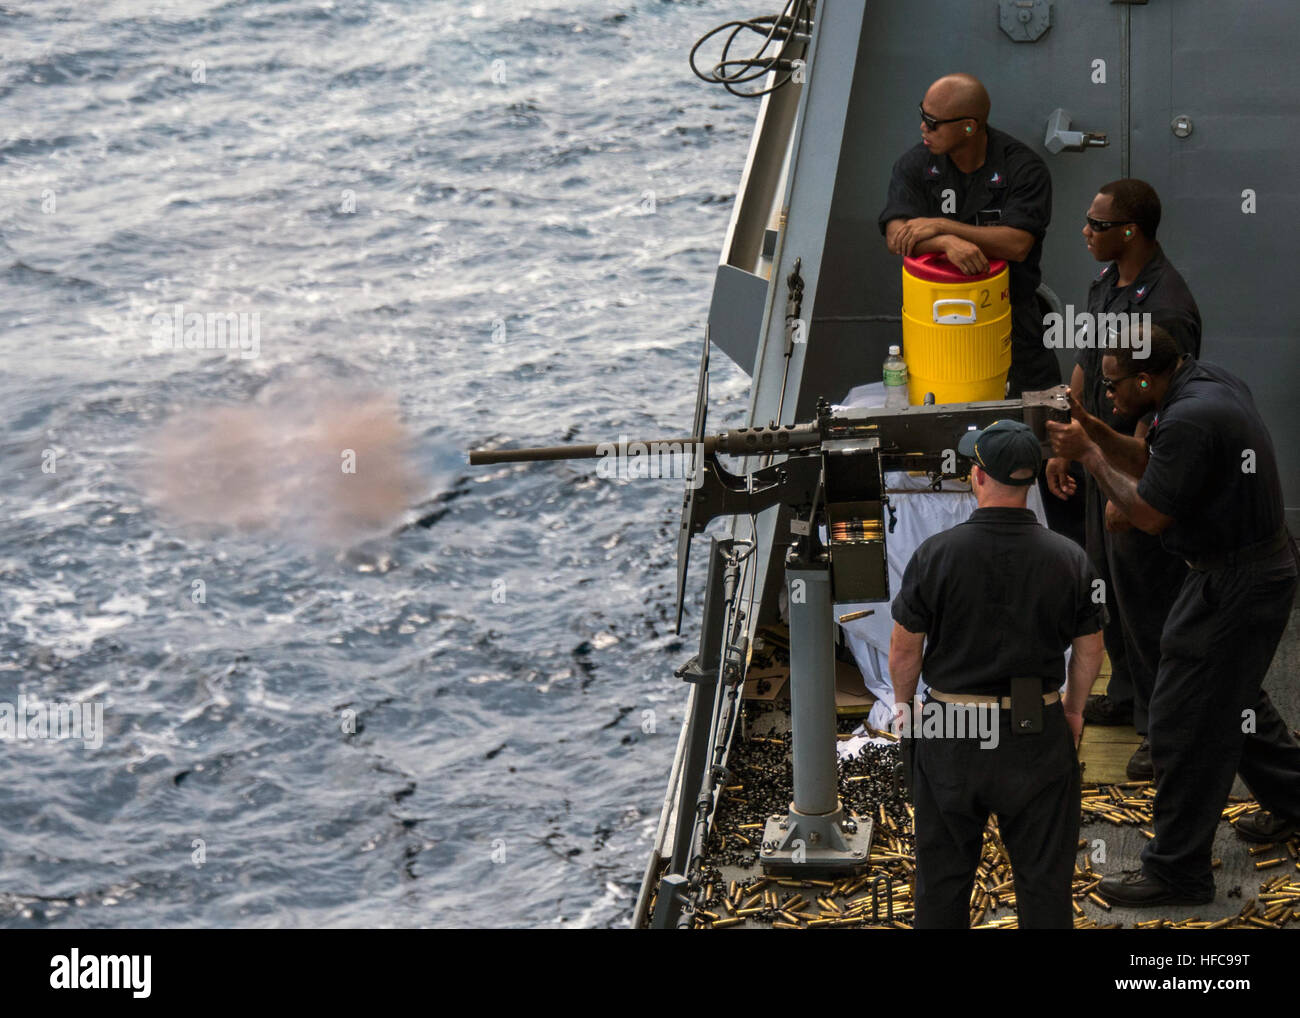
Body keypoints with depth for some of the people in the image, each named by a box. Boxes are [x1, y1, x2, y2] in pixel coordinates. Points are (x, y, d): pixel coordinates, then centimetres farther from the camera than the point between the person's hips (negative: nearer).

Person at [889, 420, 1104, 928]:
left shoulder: (935, 554, -14)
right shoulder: (1069, 559, -9)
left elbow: (904, 648, -6)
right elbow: (1089, 651, 2)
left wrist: (903, 705, 13)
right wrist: (1073, 709, 20)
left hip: (950, 736, -1)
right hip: (1037, 737, 1)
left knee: (943, 872, 14)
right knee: (1043, 875, 12)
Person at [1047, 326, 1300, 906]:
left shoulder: (1191, 419, -29)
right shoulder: (1207, 381, 3)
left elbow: (1149, 513, -21)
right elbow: (1153, 463, 14)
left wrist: (1088, 454, -11)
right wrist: (1092, 429, 1)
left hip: (1235, 589, -10)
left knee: (1183, 724, -2)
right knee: (1232, 695, 28)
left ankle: (1176, 873, 7)